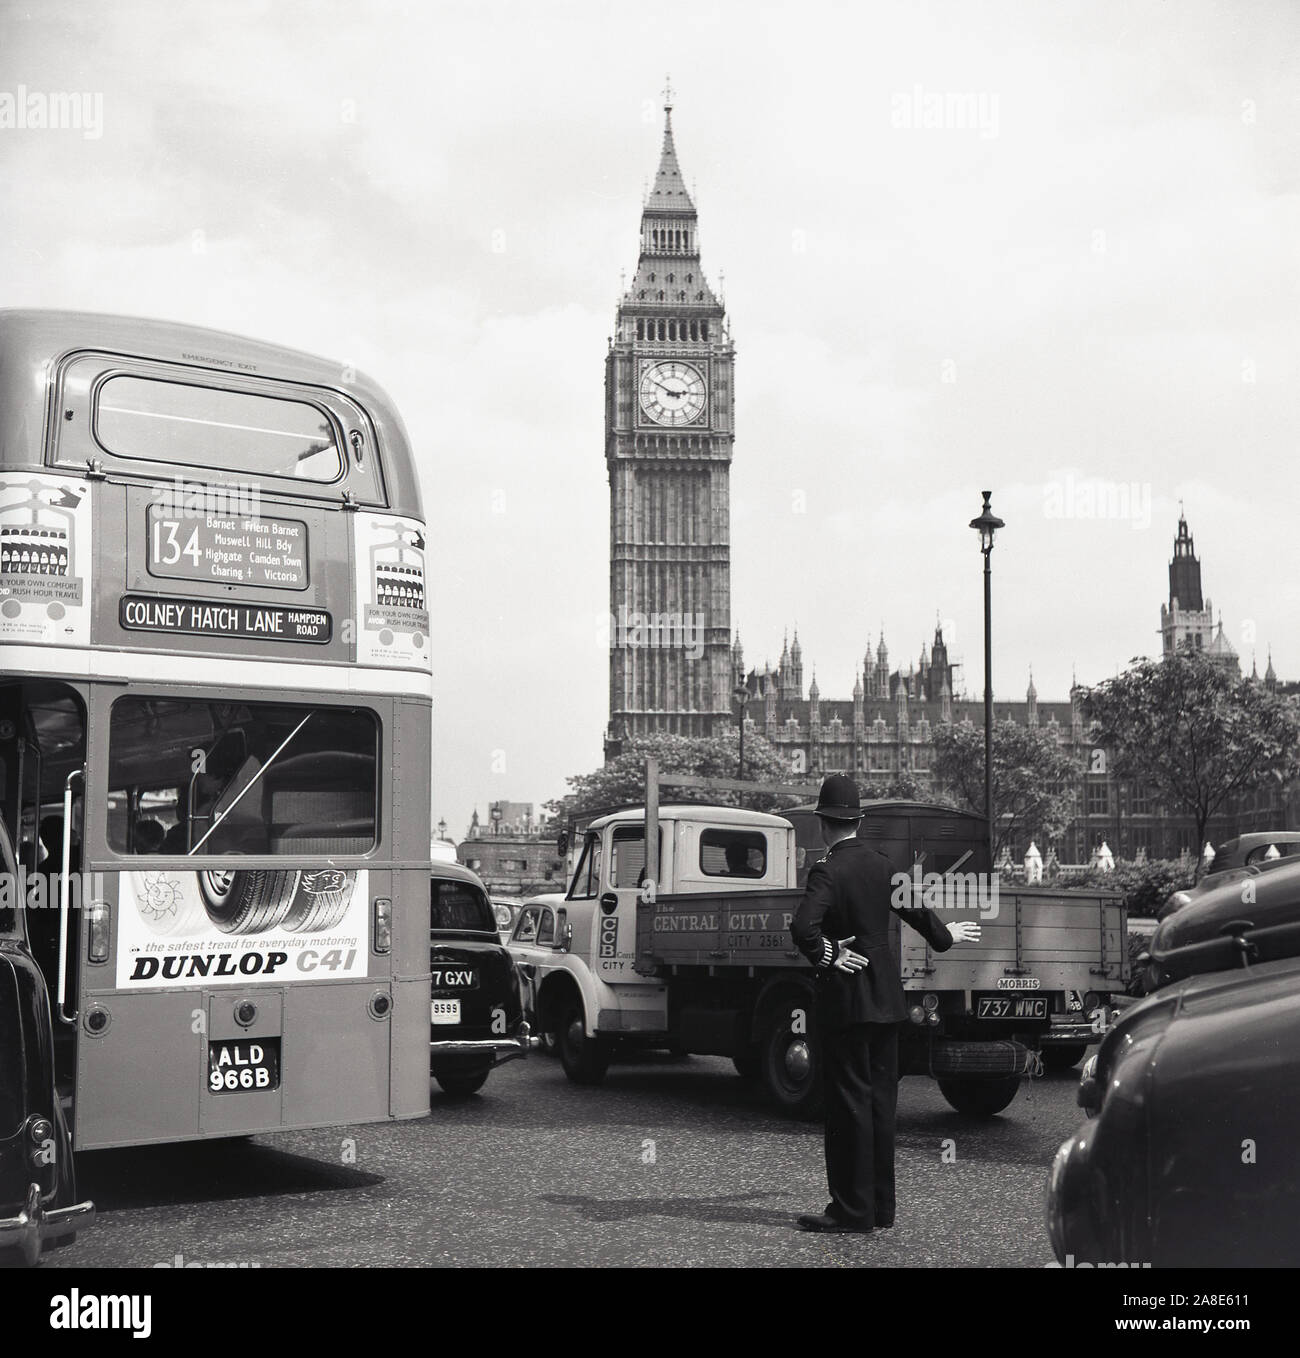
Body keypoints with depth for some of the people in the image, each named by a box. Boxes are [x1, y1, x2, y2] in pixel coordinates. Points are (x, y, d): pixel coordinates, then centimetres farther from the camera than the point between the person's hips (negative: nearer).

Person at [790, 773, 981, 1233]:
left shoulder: (827, 871, -15)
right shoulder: (880, 865, 7)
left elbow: (803, 927, -29)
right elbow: (913, 910, 21)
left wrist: (825, 957, -11)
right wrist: (946, 934, 39)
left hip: (846, 998, -7)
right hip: (885, 998, 7)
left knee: (849, 1103, -3)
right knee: (880, 1100, 10)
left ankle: (853, 1211, 1)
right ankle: (880, 1207, 17)